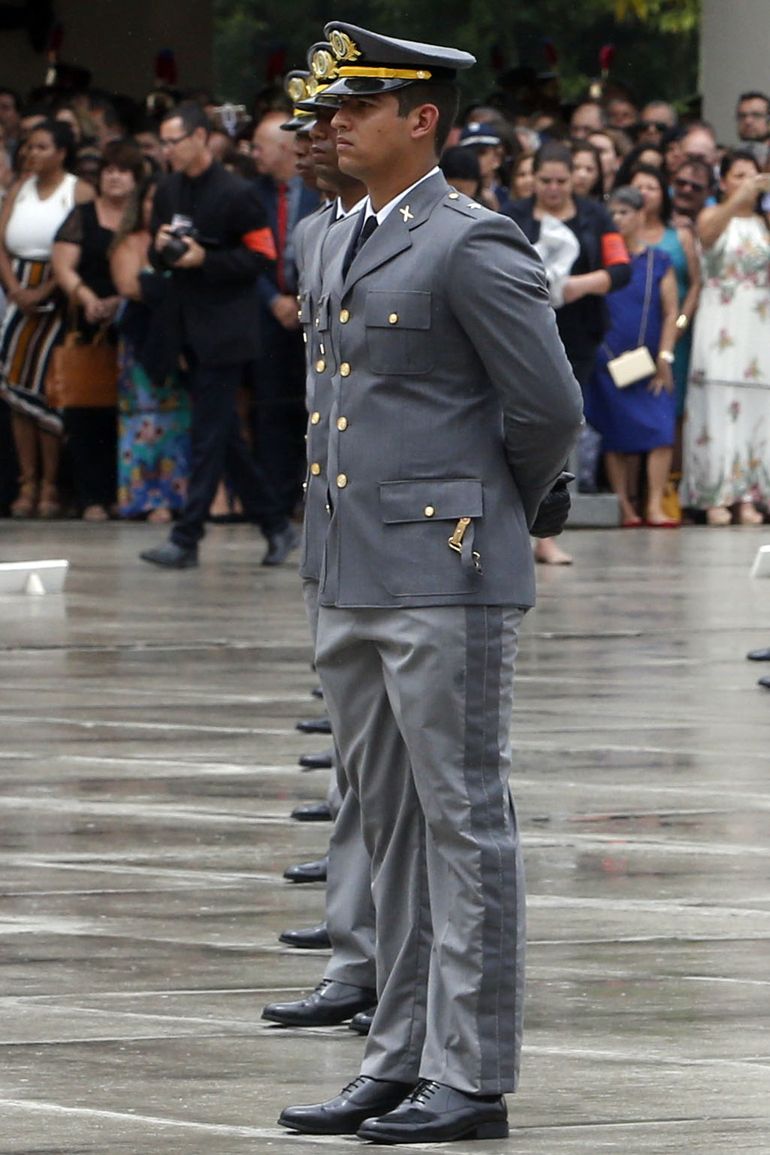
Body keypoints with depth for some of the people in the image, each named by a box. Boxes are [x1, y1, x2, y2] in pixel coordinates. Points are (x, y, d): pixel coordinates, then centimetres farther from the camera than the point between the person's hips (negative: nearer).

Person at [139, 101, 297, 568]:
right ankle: (276, 526, 20)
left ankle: (187, 540, -9)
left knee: (209, 435, -8)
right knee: (224, 434, 11)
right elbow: (159, 261, 18)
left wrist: (205, 259, -21)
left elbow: (261, 256, -11)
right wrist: (162, 249, -5)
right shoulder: (169, 192, 12)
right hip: (190, 327, 8)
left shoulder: (235, 193, -10)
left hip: (226, 328, -8)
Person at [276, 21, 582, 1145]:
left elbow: (550, 407, -12)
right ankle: (401, 1063, 18)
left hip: (448, 578, -9)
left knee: (464, 824, -4)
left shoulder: (475, 245, -11)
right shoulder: (343, 246, 16)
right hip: (359, 582, 9)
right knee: (392, 831, 12)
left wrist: (500, 511, 2)